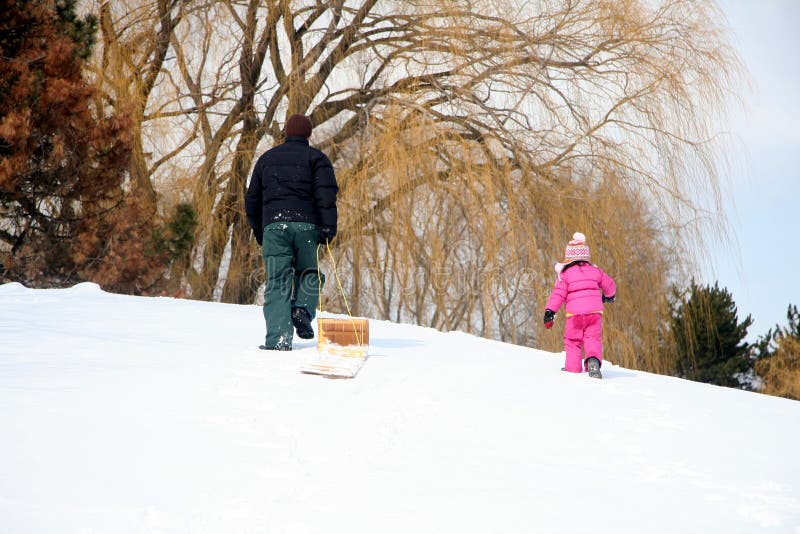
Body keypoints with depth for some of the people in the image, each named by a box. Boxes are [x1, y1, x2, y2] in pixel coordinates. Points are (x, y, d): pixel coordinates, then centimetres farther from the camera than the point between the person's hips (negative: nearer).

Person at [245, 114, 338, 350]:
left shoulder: (266, 158, 19)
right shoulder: (316, 158, 9)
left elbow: (252, 199, 21)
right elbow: (326, 195, -6)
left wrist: (258, 231, 28)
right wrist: (329, 228, -6)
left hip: (274, 226, 1)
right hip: (306, 225, -1)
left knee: (277, 282, 1)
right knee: (308, 272, 19)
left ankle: (278, 338, -10)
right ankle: (303, 308, -10)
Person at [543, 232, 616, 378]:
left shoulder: (565, 273, 2)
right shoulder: (595, 271, 12)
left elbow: (558, 293, -5)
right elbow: (610, 285, 23)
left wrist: (550, 311, -3)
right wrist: (609, 295, 45)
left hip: (574, 313, -2)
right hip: (595, 311, 2)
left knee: (572, 340, 10)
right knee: (593, 338, 2)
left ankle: (573, 368, 5)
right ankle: (594, 360, -25)